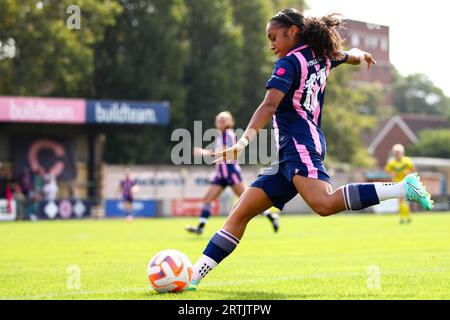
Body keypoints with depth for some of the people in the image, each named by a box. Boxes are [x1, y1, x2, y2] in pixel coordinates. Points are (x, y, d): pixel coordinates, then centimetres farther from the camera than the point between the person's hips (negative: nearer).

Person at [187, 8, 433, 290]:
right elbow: (354, 56, 43)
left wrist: (243, 143, -28)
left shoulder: (289, 62, -3)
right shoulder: (321, 56, 21)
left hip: (299, 143, -10)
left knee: (324, 204, -34)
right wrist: (362, 55, 68)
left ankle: (403, 188, -28)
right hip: (288, 154, 10)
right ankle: (196, 273, -1)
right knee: (240, 214, 4)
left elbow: (269, 106, -18)